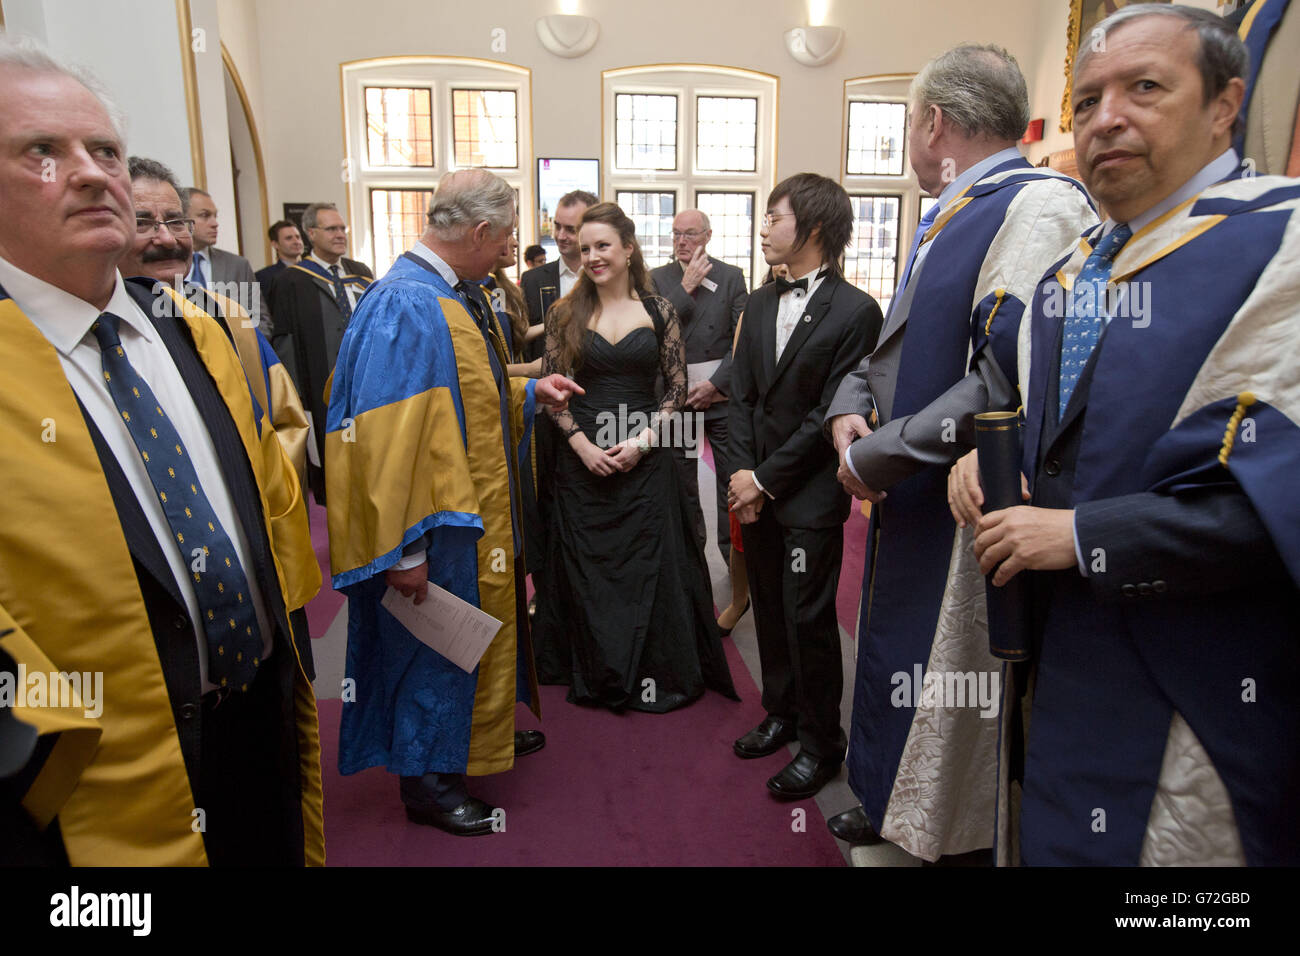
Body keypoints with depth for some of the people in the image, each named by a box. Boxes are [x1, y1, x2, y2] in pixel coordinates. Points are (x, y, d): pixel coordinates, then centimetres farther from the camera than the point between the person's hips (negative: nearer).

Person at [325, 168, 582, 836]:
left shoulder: (456, 293, 7)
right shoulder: (406, 305, -24)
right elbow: (387, 437, -28)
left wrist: (528, 392, 11)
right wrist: (404, 549, -27)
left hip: (479, 512, 10)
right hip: (436, 526, -10)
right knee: (434, 644, 7)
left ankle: (481, 729, 45)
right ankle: (426, 779, 27)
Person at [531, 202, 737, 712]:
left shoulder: (658, 311, 1)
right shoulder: (567, 312, 3)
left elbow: (677, 385, 2)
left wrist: (642, 439, -11)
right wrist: (580, 442, -11)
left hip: (646, 458, -1)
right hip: (583, 459, 1)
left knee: (650, 567, 4)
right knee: (587, 569, 8)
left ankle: (653, 673, 22)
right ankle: (597, 672, 27)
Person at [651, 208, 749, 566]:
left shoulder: (731, 277, 2)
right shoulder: (658, 279, 5)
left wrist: (715, 383, -11)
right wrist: (686, 287, -12)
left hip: (721, 392, -1)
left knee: (732, 478, 4)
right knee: (682, 483, 10)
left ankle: (734, 553, 19)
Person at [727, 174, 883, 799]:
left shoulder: (856, 312, -10)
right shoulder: (759, 304, 11)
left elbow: (831, 413, -13)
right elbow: (742, 395, 9)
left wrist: (766, 479, -12)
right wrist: (742, 471, -3)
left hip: (811, 494, -6)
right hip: (756, 488, 6)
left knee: (808, 618, 0)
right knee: (769, 607, 16)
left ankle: (821, 743, 19)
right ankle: (782, 713, 35)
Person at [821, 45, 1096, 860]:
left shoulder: (1041, 205, -17)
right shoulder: (949, 221, 14)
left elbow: (1014, 379, -28)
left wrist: (879, 455, -20)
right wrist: (850, 409, 0)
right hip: (911, 501, 9)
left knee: (943, 691, 6)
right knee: (895, 661, 21)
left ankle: (946, 833, 29)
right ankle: (892, 811, 41)